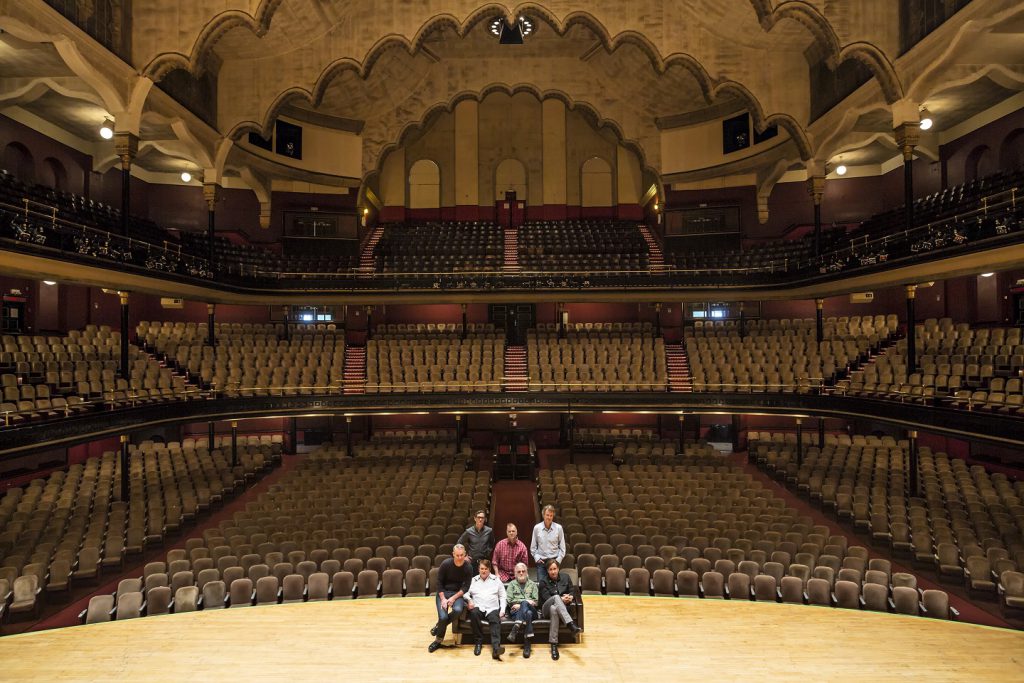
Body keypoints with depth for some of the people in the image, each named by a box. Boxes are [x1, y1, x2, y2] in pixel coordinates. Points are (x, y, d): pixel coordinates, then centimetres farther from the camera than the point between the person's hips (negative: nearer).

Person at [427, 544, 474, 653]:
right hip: (443, 592, -1)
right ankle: (438, 641, 7)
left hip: (458, 593, 1)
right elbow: (439, 582, -6)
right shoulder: (446, 564, -14)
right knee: (443, 617, -22)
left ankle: (439, 626, -2)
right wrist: (443, 599, -15)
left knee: (458, 610, -30)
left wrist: (453, 598, -18)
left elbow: (466, 587, -7)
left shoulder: (468, 567, -10)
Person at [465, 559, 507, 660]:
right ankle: (479, 642, -22)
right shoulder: (473, 580, 20)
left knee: (495, 621, -33)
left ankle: (496, 648, -48)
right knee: (474, 614, -35)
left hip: (493, 609, 0)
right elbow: (465, 593, 11)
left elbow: (502, 596, 16)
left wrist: (502, 609, 2)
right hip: (478, 608, 0)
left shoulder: (496, 580, 19)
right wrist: (469, 600, -10)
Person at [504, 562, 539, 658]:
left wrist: (520, 604, -6)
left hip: (531, 609, 1)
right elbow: (509, 601, 6)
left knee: (525, 604, -38)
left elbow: (535, 601, 11)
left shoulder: (532, 584, 23)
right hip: (515, 611, -1)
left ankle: (516, 628, -51)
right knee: (528, 613, -37)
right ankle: (527, 643, -47)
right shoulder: (511, 584, 21)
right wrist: (527, 601, -6)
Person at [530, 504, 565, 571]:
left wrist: (558, 560, -3)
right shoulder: (537, 528, -2)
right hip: (541, 561, 0)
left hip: (554, 561, 0)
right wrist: (537, 558, -1)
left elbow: (562, 547, 4)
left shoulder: (558, 528, -4)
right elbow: (533, 547, 8)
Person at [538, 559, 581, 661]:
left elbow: (572, 592, 10)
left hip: (562, 608, 2)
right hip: (546, 609, -2)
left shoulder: (565, 577, 9)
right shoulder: (543, 581, 0)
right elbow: (546, 598, -9)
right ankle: (571, 625, -51)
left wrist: (569, 597, -15)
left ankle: (554, 644, -44)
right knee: (556, 597, -38)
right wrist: (561, 599, -22)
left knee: (554, 609, -39)